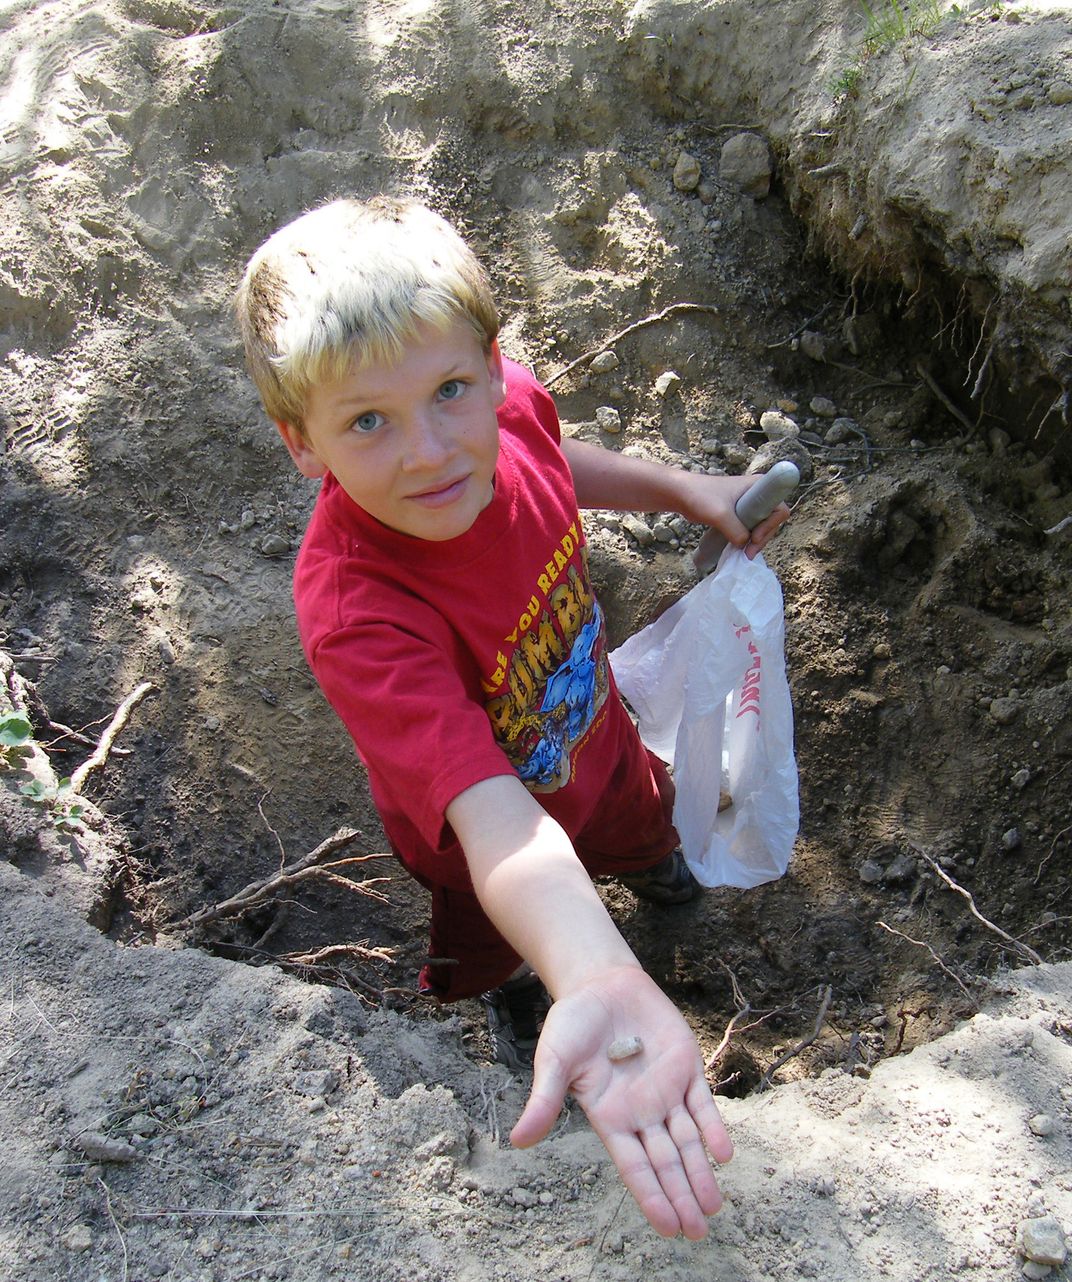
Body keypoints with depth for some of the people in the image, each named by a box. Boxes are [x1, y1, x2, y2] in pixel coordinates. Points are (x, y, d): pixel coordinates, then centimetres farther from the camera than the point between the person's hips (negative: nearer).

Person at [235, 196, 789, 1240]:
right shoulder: (356, 610, -49)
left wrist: (684, 488, -3)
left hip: (590, 728, 4)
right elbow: (493, 817, -56)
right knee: (498, 946, 31)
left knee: (636, 813, 39)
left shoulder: (508, 405, -30)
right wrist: (598, 983, -70)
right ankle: (510, 998, 70)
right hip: (473, 828, -4)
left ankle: (645, 854, 78)